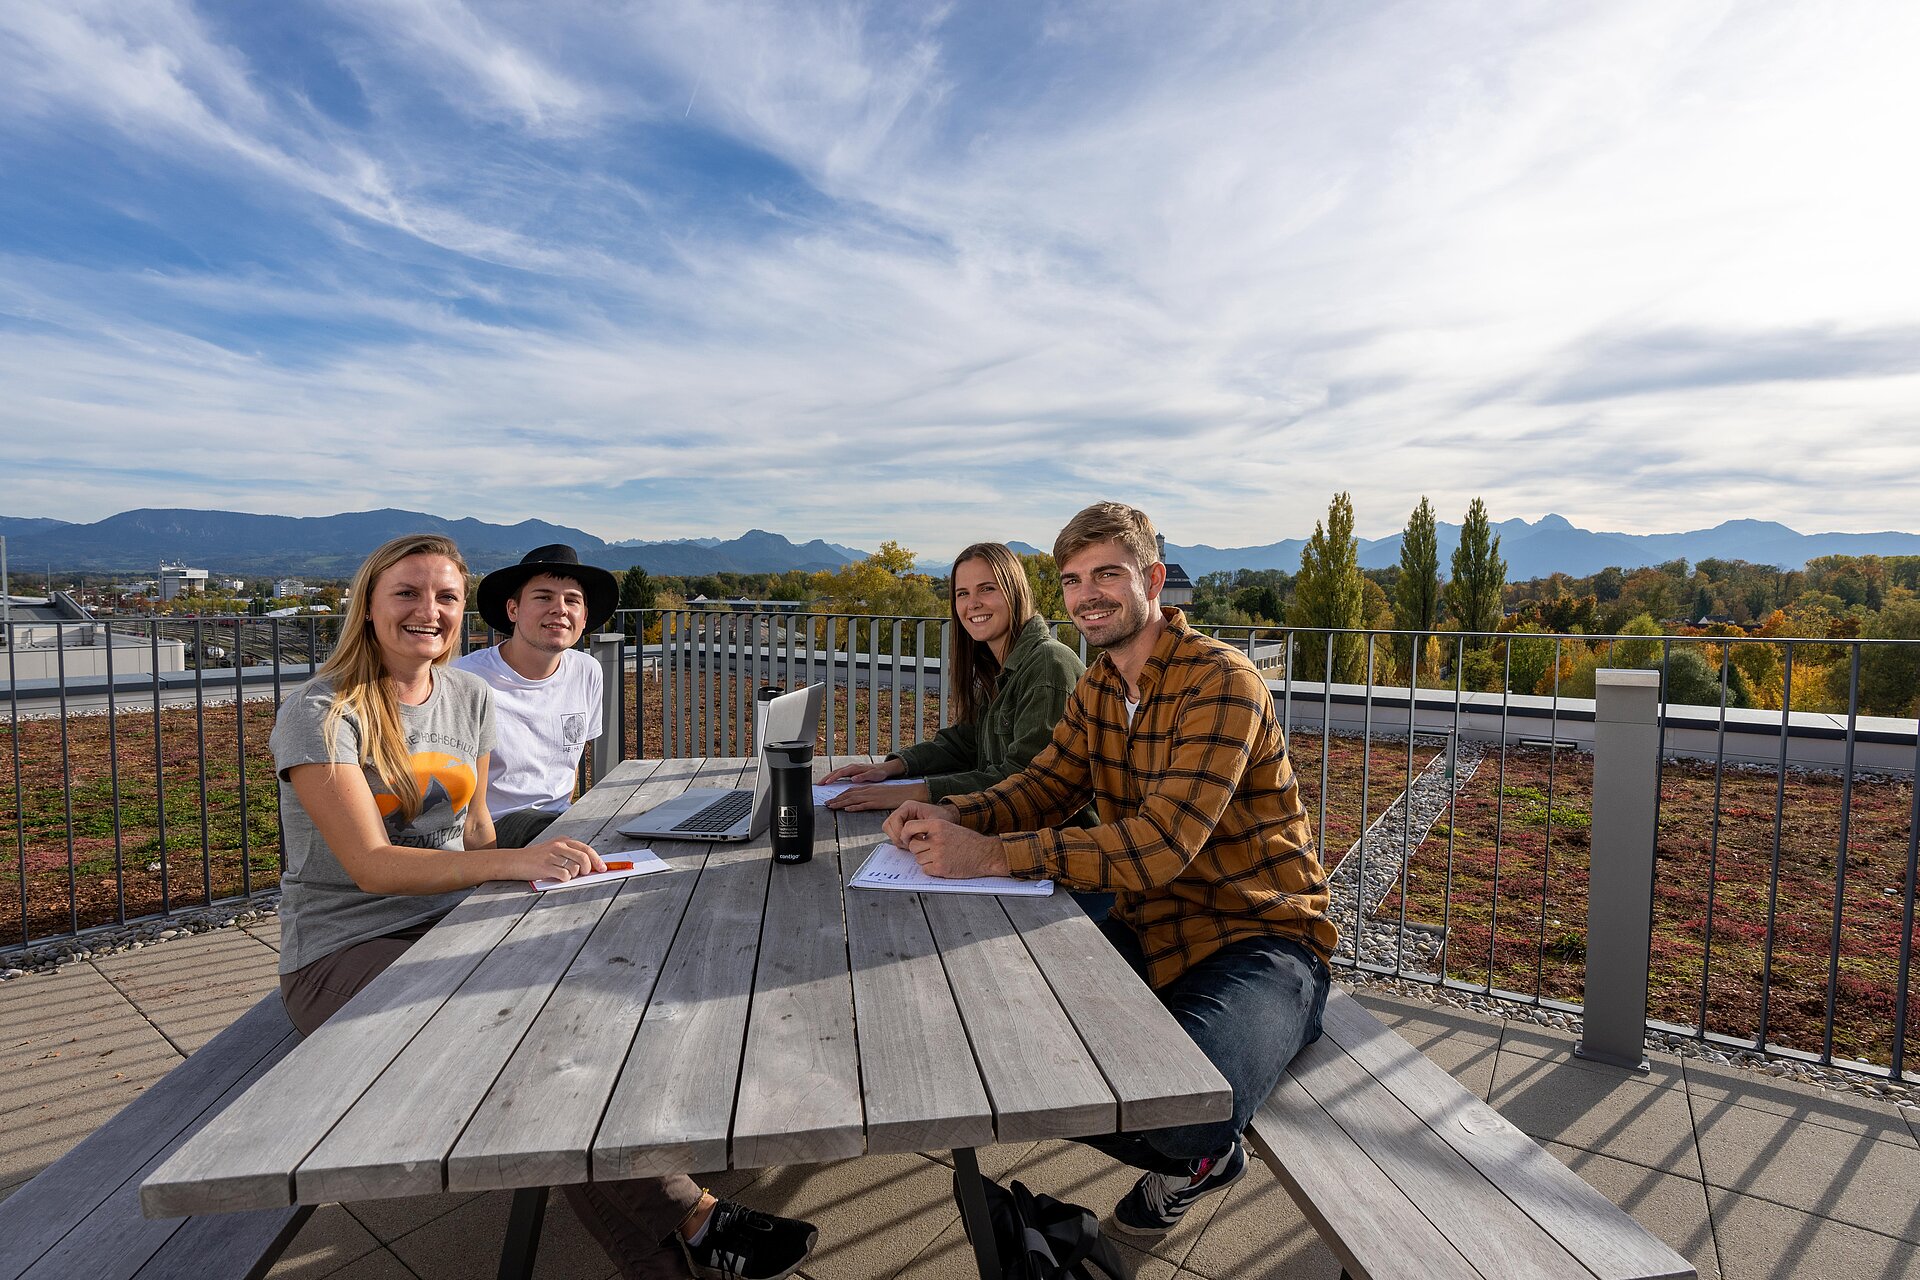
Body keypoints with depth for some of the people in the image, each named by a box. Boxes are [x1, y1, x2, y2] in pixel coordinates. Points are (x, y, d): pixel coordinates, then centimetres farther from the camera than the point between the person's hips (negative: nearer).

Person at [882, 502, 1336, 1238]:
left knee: (1184, 1111, -33)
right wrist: (956, 816, -17)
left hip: (1260, 937, -7)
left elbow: (1161, 845, -31)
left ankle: (1203, 1152, 10)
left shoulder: (1221, 684, -21)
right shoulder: (1099, 688, 7)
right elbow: (1047, 784, 5)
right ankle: (1191, 1161, 18)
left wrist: (989, 855, -35)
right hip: (1153, 927, 8)